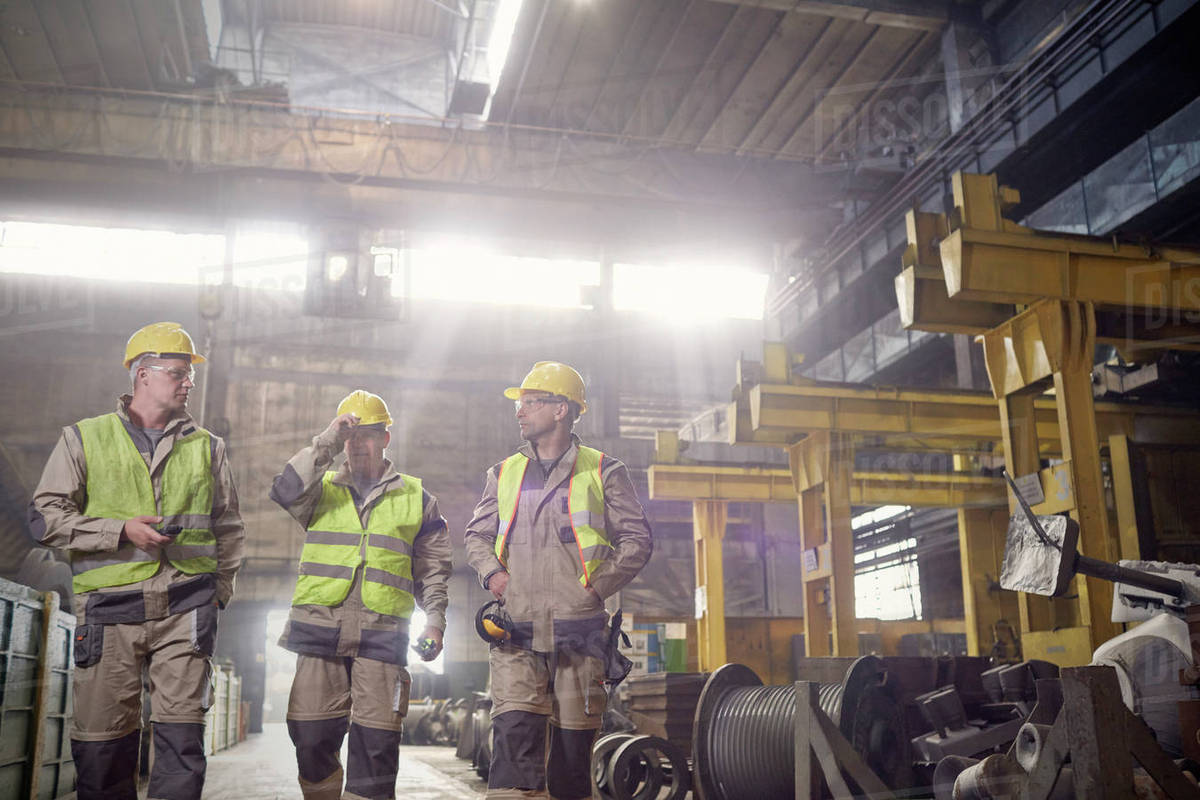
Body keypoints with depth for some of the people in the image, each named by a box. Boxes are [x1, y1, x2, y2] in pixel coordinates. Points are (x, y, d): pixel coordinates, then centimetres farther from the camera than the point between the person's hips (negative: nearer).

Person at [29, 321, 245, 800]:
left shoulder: (207, 447, 13)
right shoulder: (85, 438, 8)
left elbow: (228, 528, 19)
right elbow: (46, 518, 2)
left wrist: (220, 591, 9)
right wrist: (121, 531, -11)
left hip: (185, 611, 1)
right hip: (109, 612, -1)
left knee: (182, 736, -2)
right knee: (102, 742, 3)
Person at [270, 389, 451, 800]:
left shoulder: (416, 497, 14)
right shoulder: (322, 489, 14)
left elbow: (432, 569, 16)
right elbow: (286, 492, -10)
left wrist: (434, 622, 5)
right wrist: (328, 442, -12)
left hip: (382, 633, 0)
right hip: (320, 628, 1)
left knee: (376, 742, -4)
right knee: (311, 737, 1)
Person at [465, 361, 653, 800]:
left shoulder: (602, 472, 6)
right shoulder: (504, 474, 16)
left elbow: (636, 539, 5)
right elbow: (477, 535, 22)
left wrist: (598, 586, -7)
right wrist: (492, 572, 1)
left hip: (578, 630, -2)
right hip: (516, 631, 2)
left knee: (574, 738, 3)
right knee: (514, 731, -11)